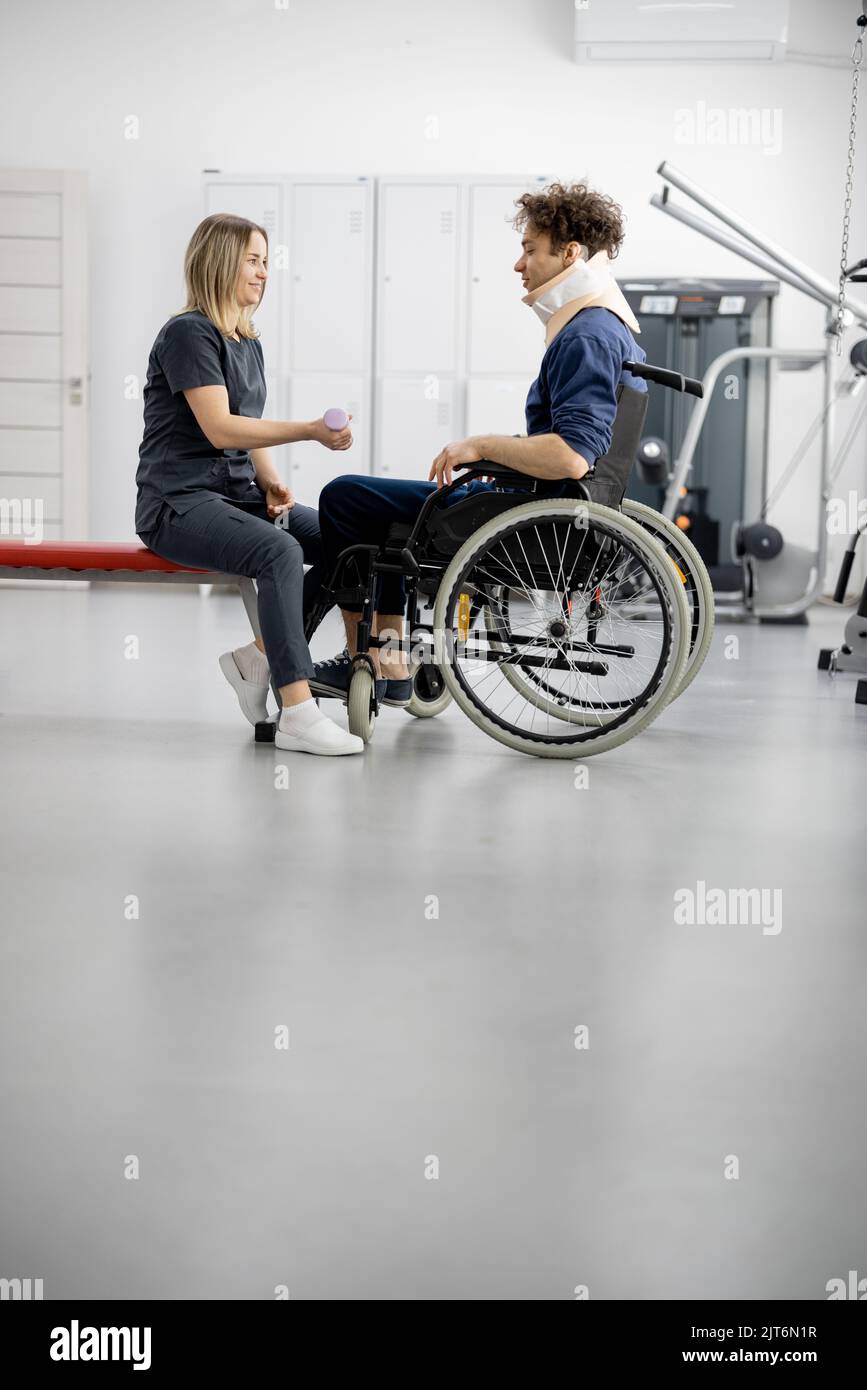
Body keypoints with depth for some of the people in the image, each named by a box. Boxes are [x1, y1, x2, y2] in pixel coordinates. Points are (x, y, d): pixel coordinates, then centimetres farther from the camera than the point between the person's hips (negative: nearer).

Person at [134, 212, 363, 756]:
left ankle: (259, 655, -1)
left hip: (237, 496, 8)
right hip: (179, 502, -8)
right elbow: (220, 428, -19)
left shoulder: (250, 344, 17)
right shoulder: (189, 333, -10)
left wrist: (272, 483, 1)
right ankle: (298, 715, -36)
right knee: (280, 552, -34)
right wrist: (312, 431, -24)